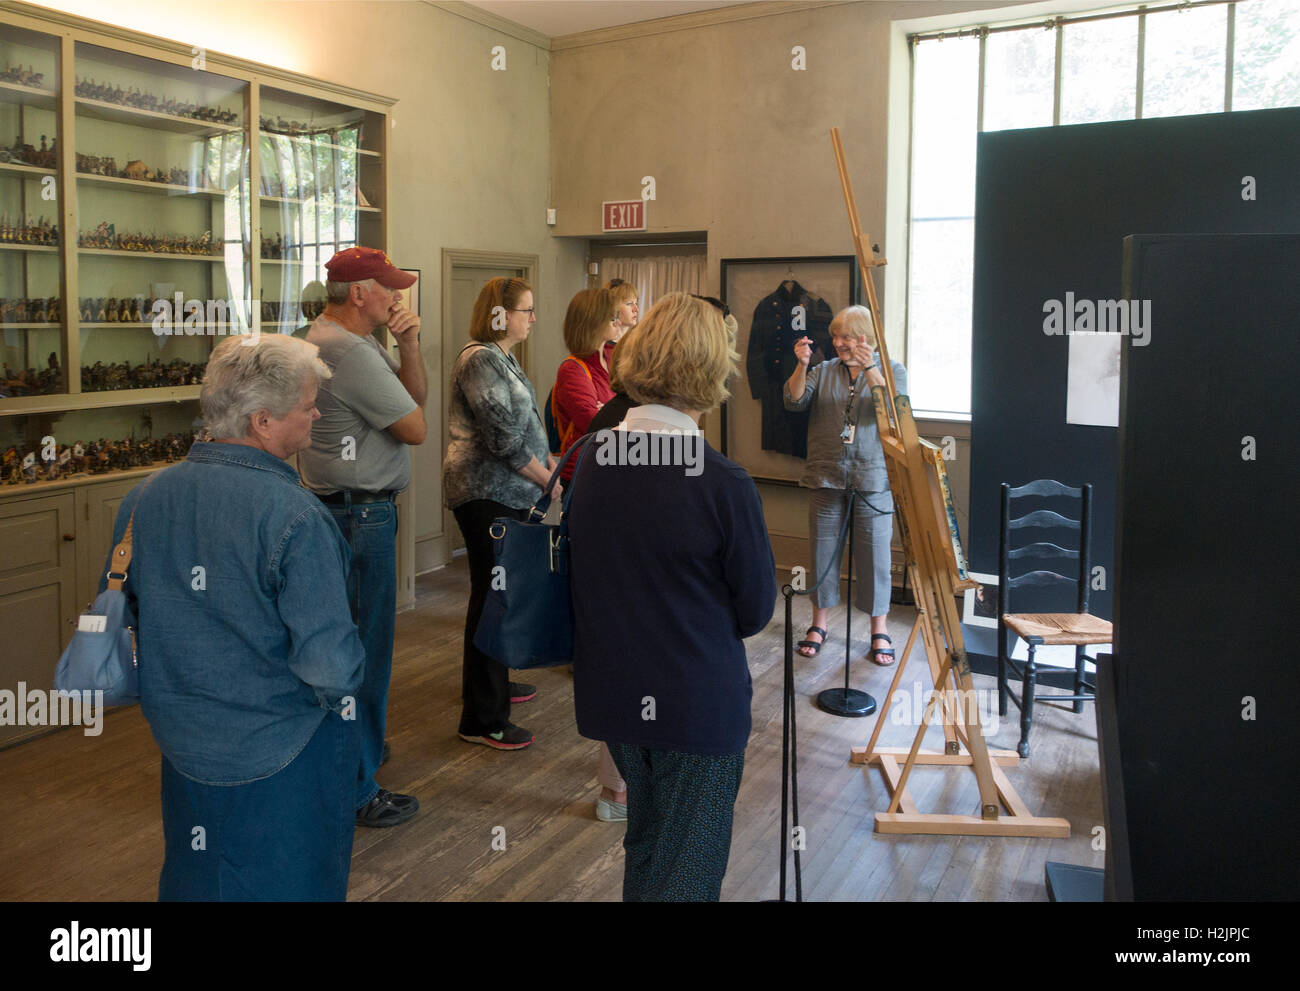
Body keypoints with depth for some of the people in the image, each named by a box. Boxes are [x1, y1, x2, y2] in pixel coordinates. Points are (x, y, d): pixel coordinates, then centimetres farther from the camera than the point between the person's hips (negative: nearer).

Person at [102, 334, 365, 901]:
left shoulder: (143, 498, -6)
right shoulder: (294, 517, -27)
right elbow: (329, 662, -27)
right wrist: (343, 687, -5)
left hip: (181, 741, 6)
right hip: (283, 758, -5)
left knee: (193, 880, 28)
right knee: (286, 887, 17)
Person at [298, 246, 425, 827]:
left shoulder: (326, 339, 15)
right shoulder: (352, 353, -20)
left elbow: (415, 396, 14)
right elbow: (416, 427, -14)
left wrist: (408, 346, -2)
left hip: (337, 508, 11)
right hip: (360, 516, -11)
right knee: (364, 649, -4)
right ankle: (356, 790, 6)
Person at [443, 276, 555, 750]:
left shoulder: (502, 358, 16)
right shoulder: (481, 360, -16)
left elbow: (522, 427, 22)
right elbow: (503, 437, -21)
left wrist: (551, 461, 9)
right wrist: (547, 479, -12)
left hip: (506, 494, 10)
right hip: (486, 494, -10)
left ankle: (492, 683, 36)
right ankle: (483, 720, 2)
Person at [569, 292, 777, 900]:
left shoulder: (590, 461, -6)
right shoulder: (722, 483, -22)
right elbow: (756, 610, -10)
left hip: (612, 696, 6)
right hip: (698, 706, -5)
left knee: (644, 845, 27)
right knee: (686, 872, 12)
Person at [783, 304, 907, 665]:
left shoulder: (891, 370, 3)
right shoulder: (824, 371, 9)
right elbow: (795, 401, -4)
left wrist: (870, 369, -26)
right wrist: (802, 365, -19)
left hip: (873, 478, -2)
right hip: (826, 476, 2)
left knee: (874, 552, 1)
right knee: (823, 548, 8)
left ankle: (879, 629, 14)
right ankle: (819, 623, 21)